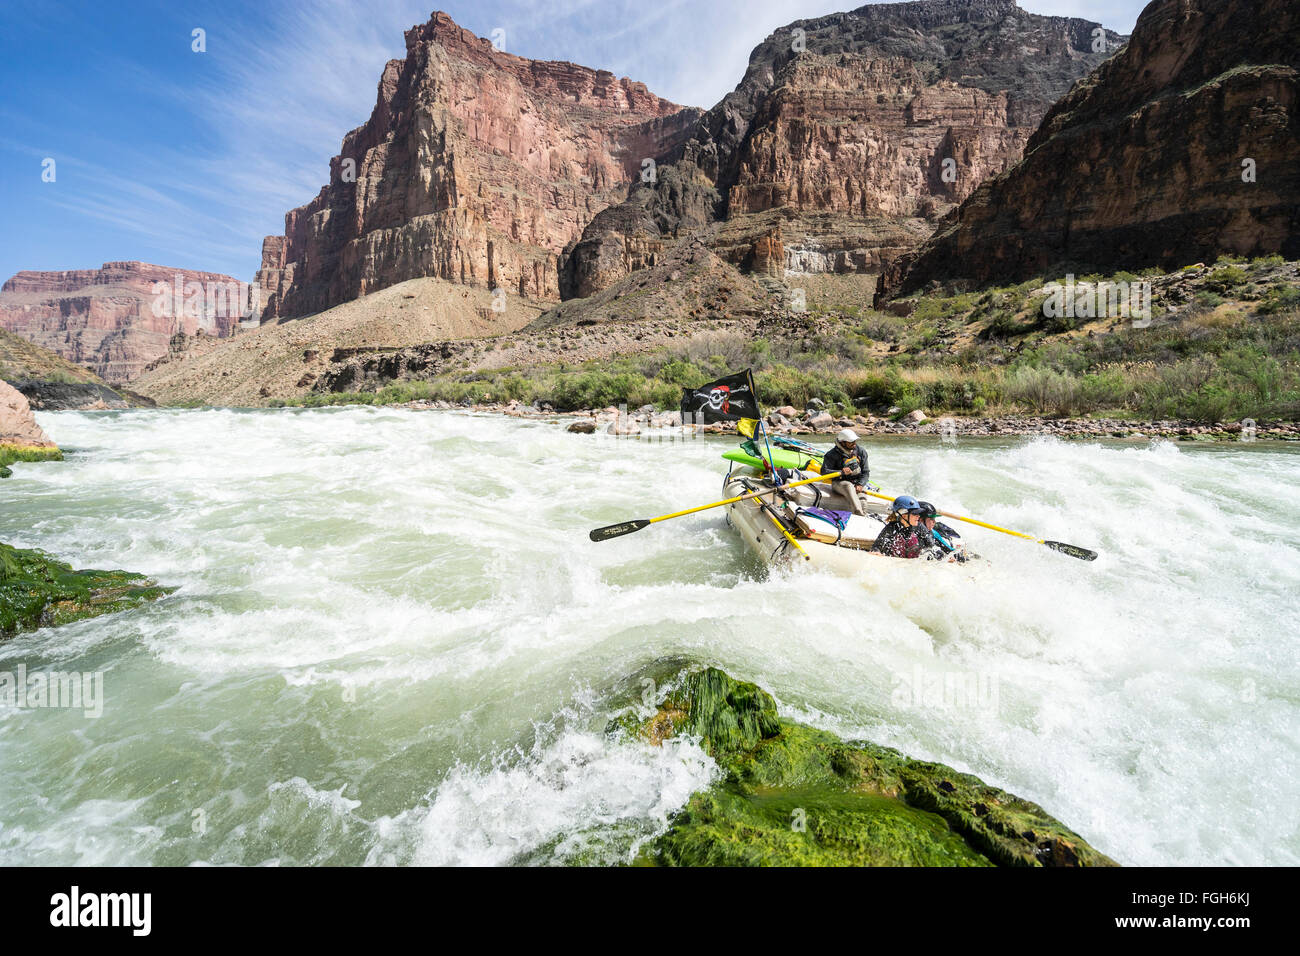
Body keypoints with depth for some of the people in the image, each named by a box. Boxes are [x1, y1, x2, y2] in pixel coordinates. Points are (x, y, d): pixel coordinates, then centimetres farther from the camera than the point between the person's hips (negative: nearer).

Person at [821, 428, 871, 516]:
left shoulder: (861, 451, 3)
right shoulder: (832, 454, -8)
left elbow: (866, 472, 6)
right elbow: (824, 471, -12)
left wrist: (860, 484, -11)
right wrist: (841, 472, -25)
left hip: (856, 483, 4)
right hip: (839, 482, -4)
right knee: (849, 486, -37)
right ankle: (858, 513, -52)